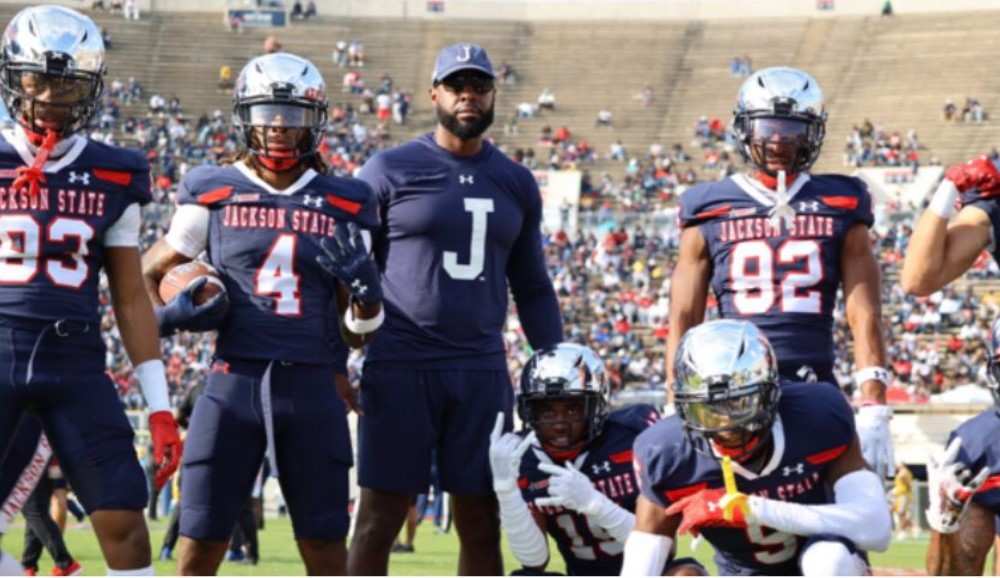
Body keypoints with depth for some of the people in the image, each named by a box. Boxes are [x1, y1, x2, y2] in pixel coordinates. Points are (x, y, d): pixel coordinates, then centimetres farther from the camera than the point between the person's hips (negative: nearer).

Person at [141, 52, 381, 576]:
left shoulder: (342, 205, 8)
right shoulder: (213, 194, 4)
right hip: (235, 380, -1)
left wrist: (364, 288, -9)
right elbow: (147, 274, 15)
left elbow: (357, 332, 12)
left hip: (312, 388, 1)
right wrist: (172, 315, -5)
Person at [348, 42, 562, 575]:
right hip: (401, 368, -4)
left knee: (482, 525, 6)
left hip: (482, 371, 4)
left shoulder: (516, 185, 12)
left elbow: (532, 290, 18)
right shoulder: (391, 172, -1)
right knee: (379, 521, -1)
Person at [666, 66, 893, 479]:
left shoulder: (839, 209, 10)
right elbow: (684, 319, 10)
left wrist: (874, 408, -5)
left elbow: (864, 315, 5)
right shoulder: (710, 212, 10)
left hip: (815, 384, 0)